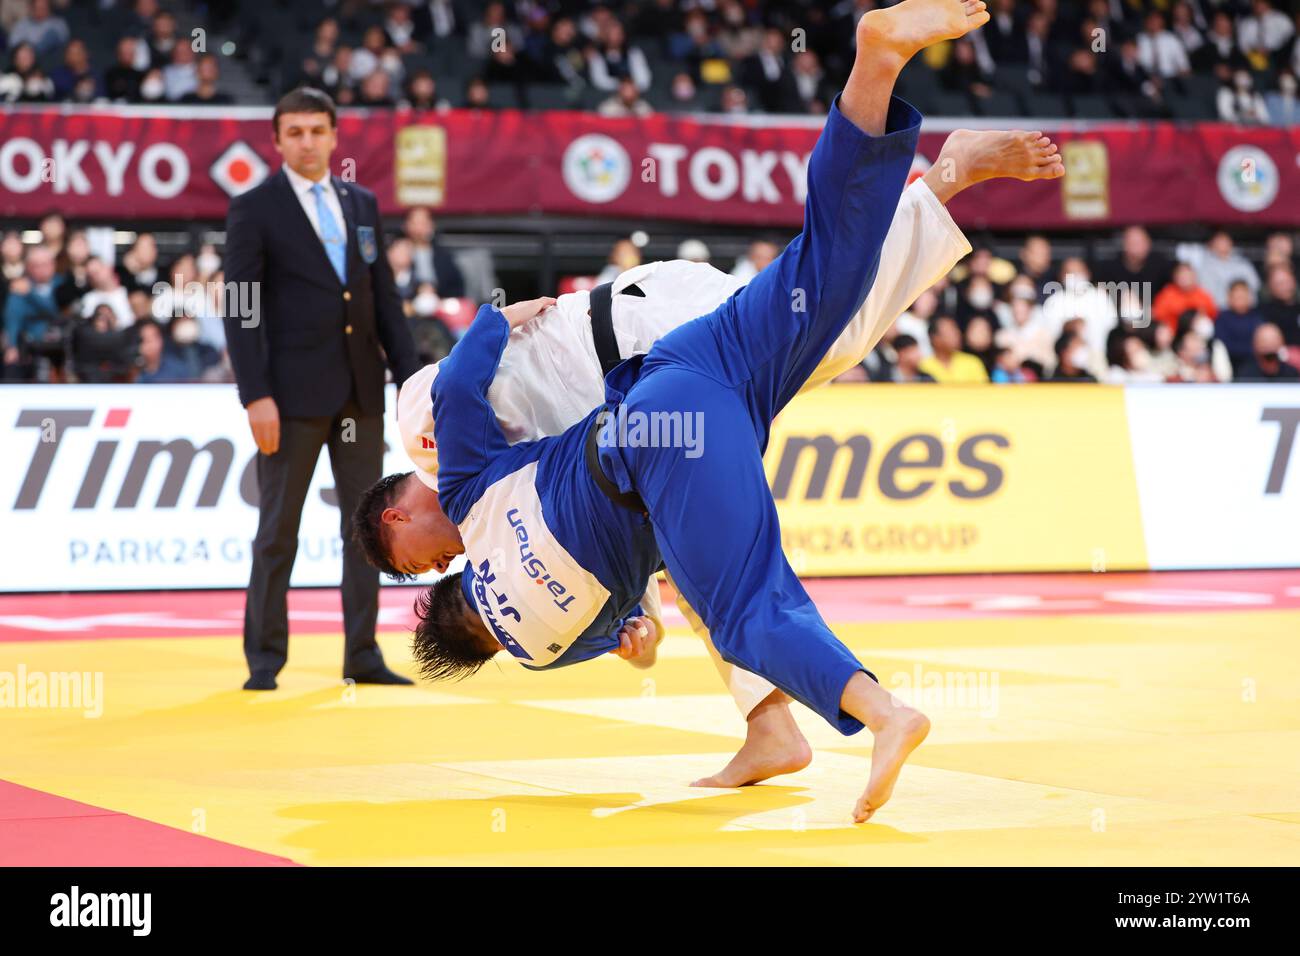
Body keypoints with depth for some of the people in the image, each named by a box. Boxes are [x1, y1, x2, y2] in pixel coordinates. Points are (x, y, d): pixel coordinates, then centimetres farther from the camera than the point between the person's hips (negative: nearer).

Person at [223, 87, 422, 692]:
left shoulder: (363, 204, 12)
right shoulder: (254, 210, -4)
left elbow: (384, 297, 13)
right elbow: (241, 310, -9)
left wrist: (409, 377, 6)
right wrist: (255, 395, -16)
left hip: (360, 390, 5)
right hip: (294, 390, -5)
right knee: (278, 528, 0)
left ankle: (363, 656, 14)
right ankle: (264, 659, 7)